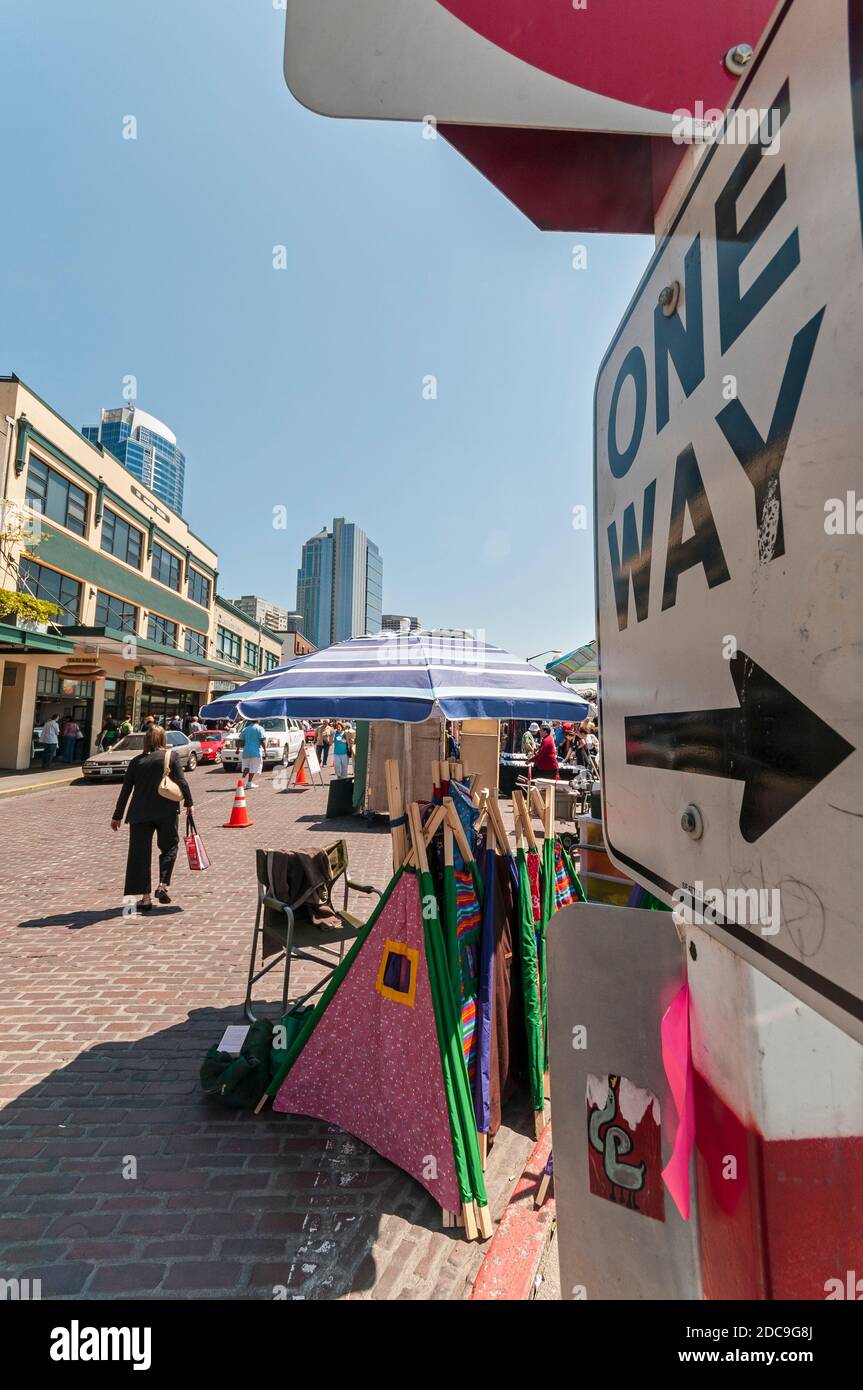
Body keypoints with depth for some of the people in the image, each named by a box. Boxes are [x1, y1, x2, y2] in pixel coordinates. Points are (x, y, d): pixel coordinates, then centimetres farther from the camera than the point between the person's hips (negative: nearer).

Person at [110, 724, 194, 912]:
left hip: (139, 813, 2)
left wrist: (117, 816, 17)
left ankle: (145, 896, 6)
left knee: (140, 853, 7)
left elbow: (125, 790, 10)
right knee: (169, 847, 15)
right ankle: (163, 885, 3)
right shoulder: (172, 756, 1)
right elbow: (182, 781, -6)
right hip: (166, 811, -1)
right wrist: (188, 803, 4)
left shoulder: (137, 761, 8)